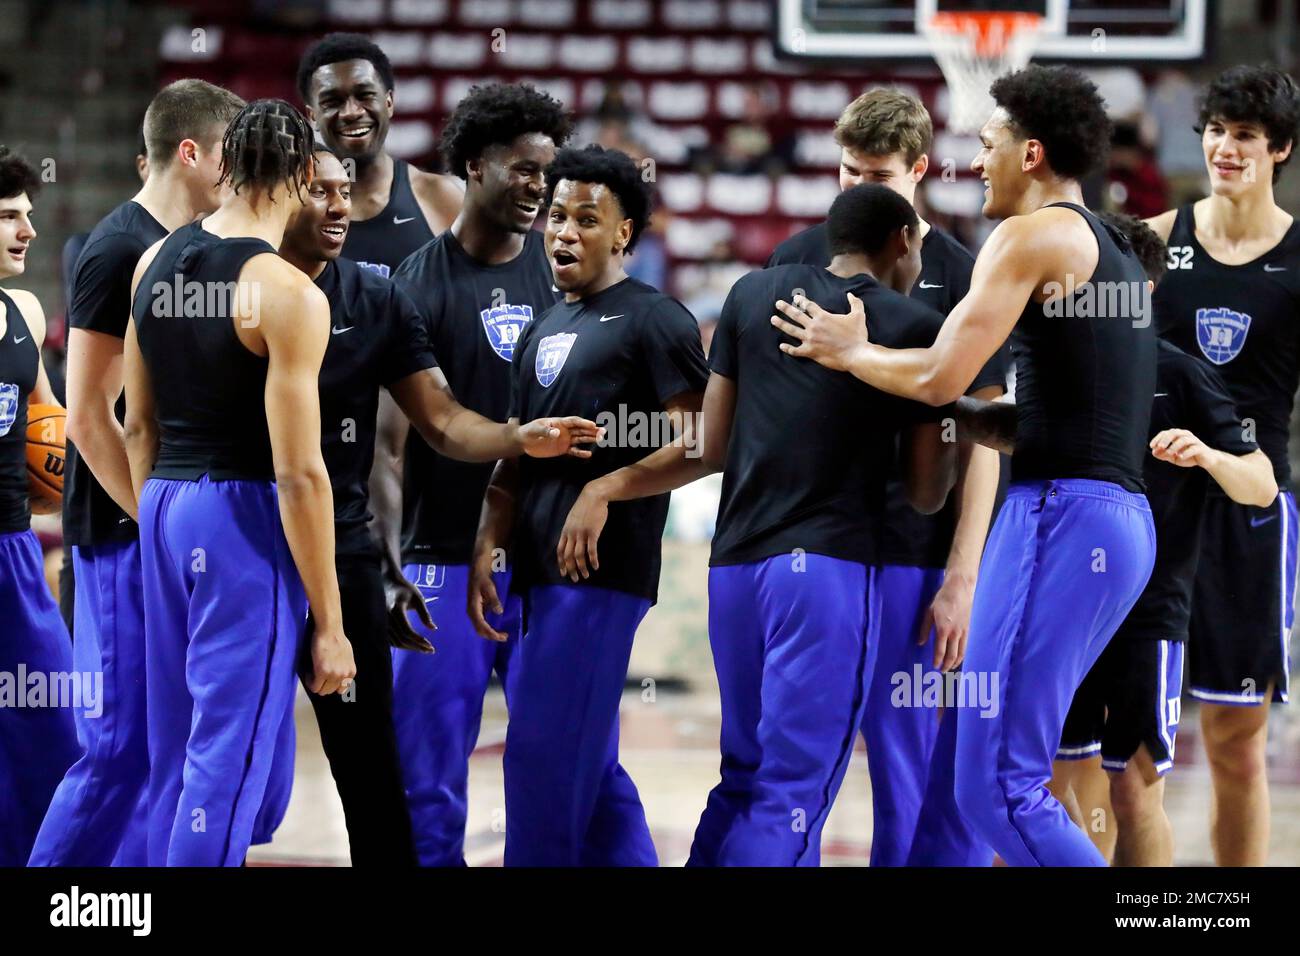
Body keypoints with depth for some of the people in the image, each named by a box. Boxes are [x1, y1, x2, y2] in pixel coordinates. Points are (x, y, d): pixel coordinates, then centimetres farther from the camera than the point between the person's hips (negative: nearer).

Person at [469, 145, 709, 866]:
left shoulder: (653, 321, -5)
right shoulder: (542, 331, 19)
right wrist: (485, 549, 8)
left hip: (601, 570, -8)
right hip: (542, 567, 8)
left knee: (543, 753, -9)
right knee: (590, 764, 11)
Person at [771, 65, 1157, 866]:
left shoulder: (1033, 235, -6)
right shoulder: (1113, 250, 22)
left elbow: (940, 380, -13)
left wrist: (848, 353, 4)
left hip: (1063, 514, -10)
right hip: (1123, 519, 10)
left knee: (998, 789, -11)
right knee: (994, 763, 15)